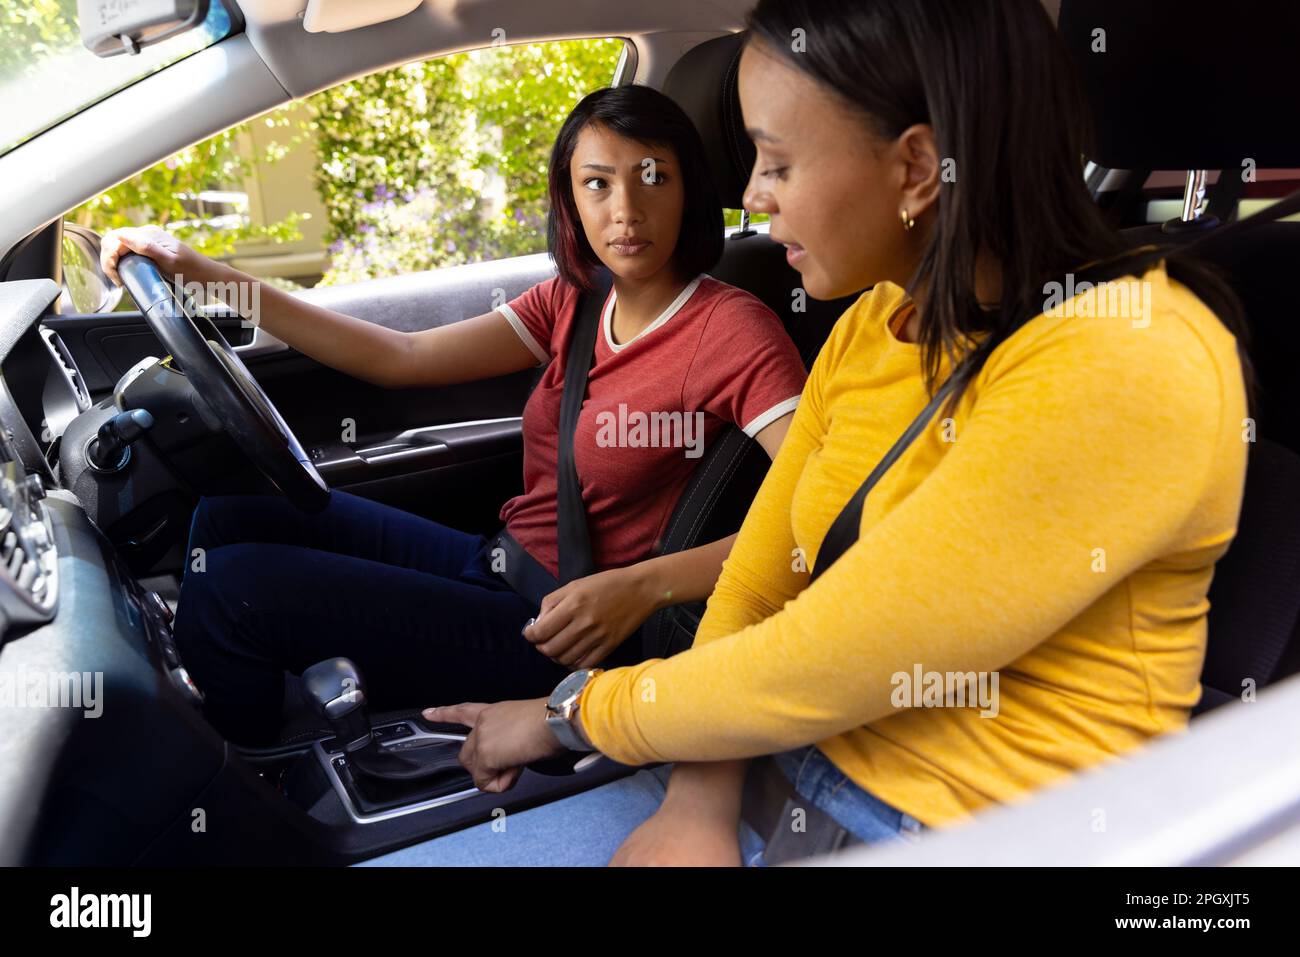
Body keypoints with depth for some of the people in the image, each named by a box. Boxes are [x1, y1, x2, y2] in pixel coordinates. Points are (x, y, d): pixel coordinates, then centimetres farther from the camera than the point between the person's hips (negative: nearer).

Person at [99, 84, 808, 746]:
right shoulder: (574, 302, 6)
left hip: (565, 634, -7)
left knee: (233, 583, -12)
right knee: (234, 507, 5)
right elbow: (402, 357, 3)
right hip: (495, 564, 7)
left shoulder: (730, 327, -15)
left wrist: (644, 584, -33)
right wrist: (204, 277, 0)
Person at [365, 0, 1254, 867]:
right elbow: (754, 585, 3)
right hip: (778, 780, 6)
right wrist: (699, 802, -12)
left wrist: (574, 711, -6)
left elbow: (807, 673, -21)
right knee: (381, 848, -2)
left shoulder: (1127, 366, -21)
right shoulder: (874, 326, 4)